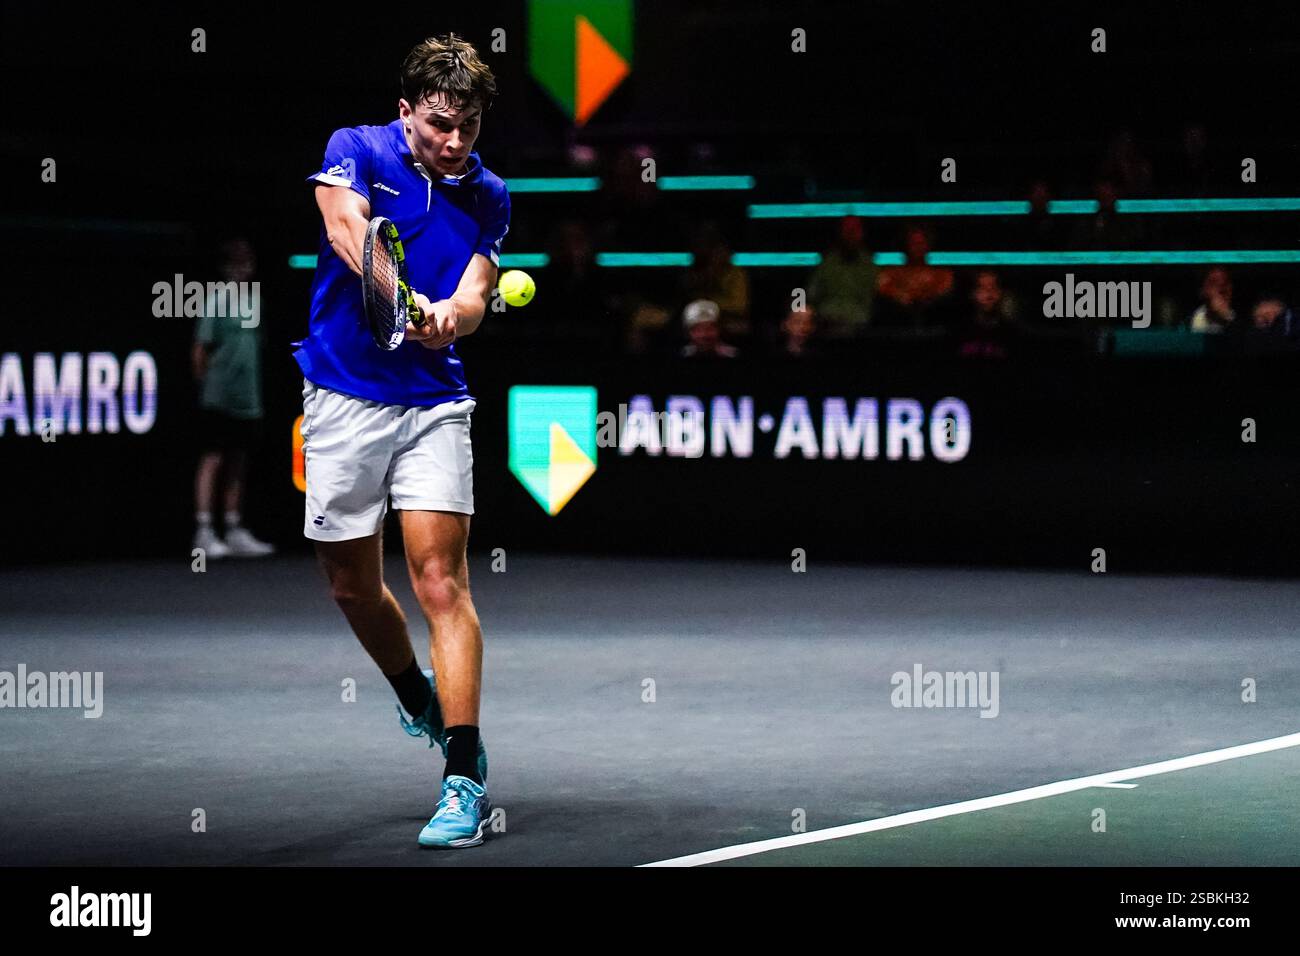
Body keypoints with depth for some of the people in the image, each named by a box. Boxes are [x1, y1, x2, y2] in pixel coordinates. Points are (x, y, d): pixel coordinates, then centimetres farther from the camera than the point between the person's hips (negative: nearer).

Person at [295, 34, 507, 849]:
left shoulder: (488, 197, 4)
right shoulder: (357, 151, -3)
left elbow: (473, 298, -5)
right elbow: (348, 229, -22)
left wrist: (447, 314, -29)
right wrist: (401, 298, -39)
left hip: (434, 400, 0)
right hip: (343, 397, 0)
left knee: (441, 580, -11)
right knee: (352, 585, 10)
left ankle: (466, 774, -13)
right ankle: (421, 699, 38)